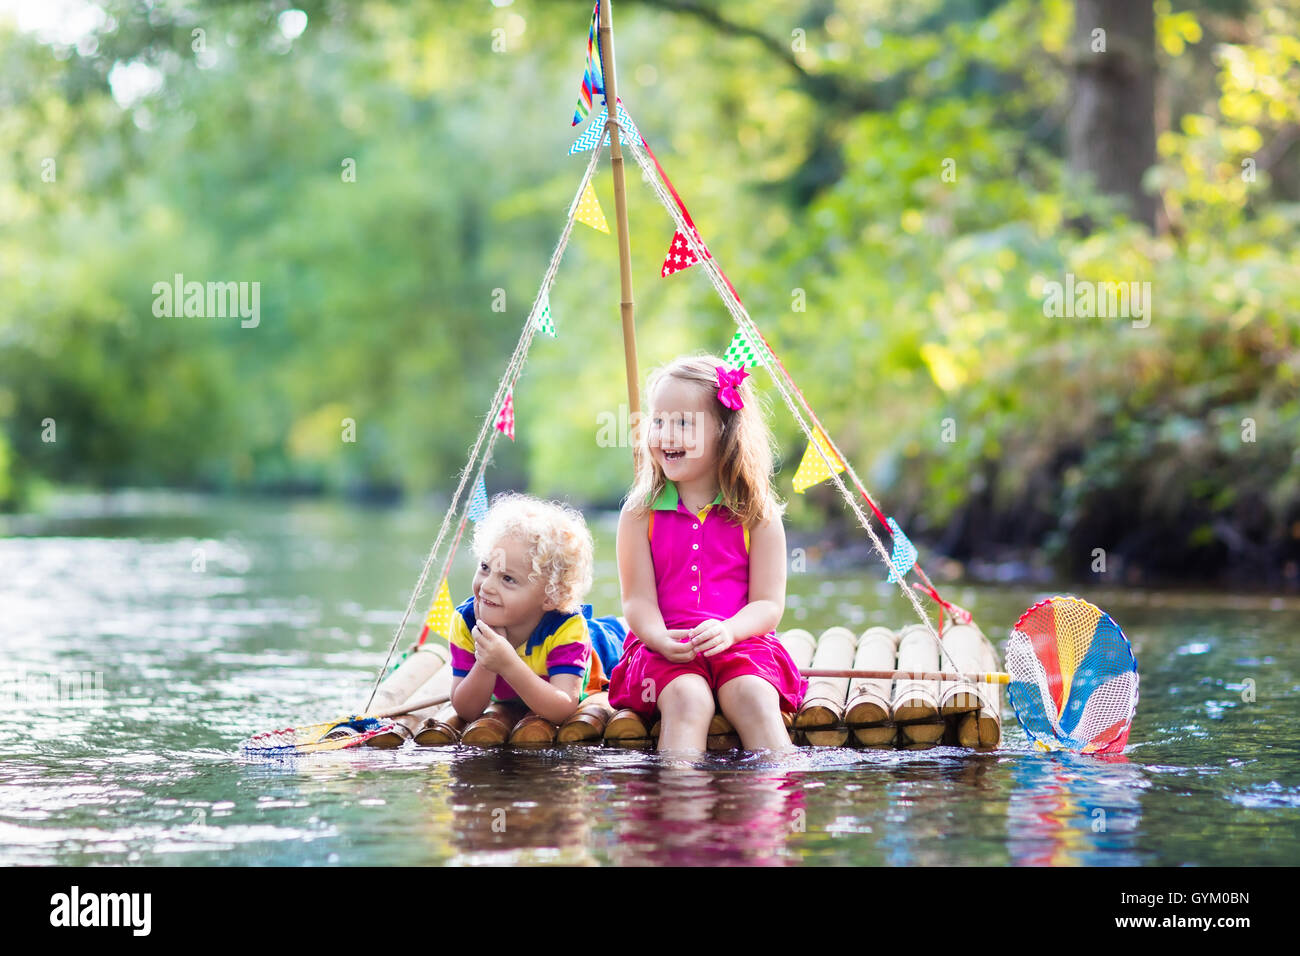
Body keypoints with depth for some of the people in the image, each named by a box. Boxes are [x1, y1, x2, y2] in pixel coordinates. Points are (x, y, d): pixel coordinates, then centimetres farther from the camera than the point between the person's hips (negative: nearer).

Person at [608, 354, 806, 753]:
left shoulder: (757, 515, 5)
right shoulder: (640, 514, 6)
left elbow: (769, 604, 1)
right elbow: (637, 599, 0)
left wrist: (728, 631, -21)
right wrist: (661, 638, -23)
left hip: (739, 642, 0)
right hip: (665, 646, 0)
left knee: (754, 698, -30)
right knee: (686, 698, -31)